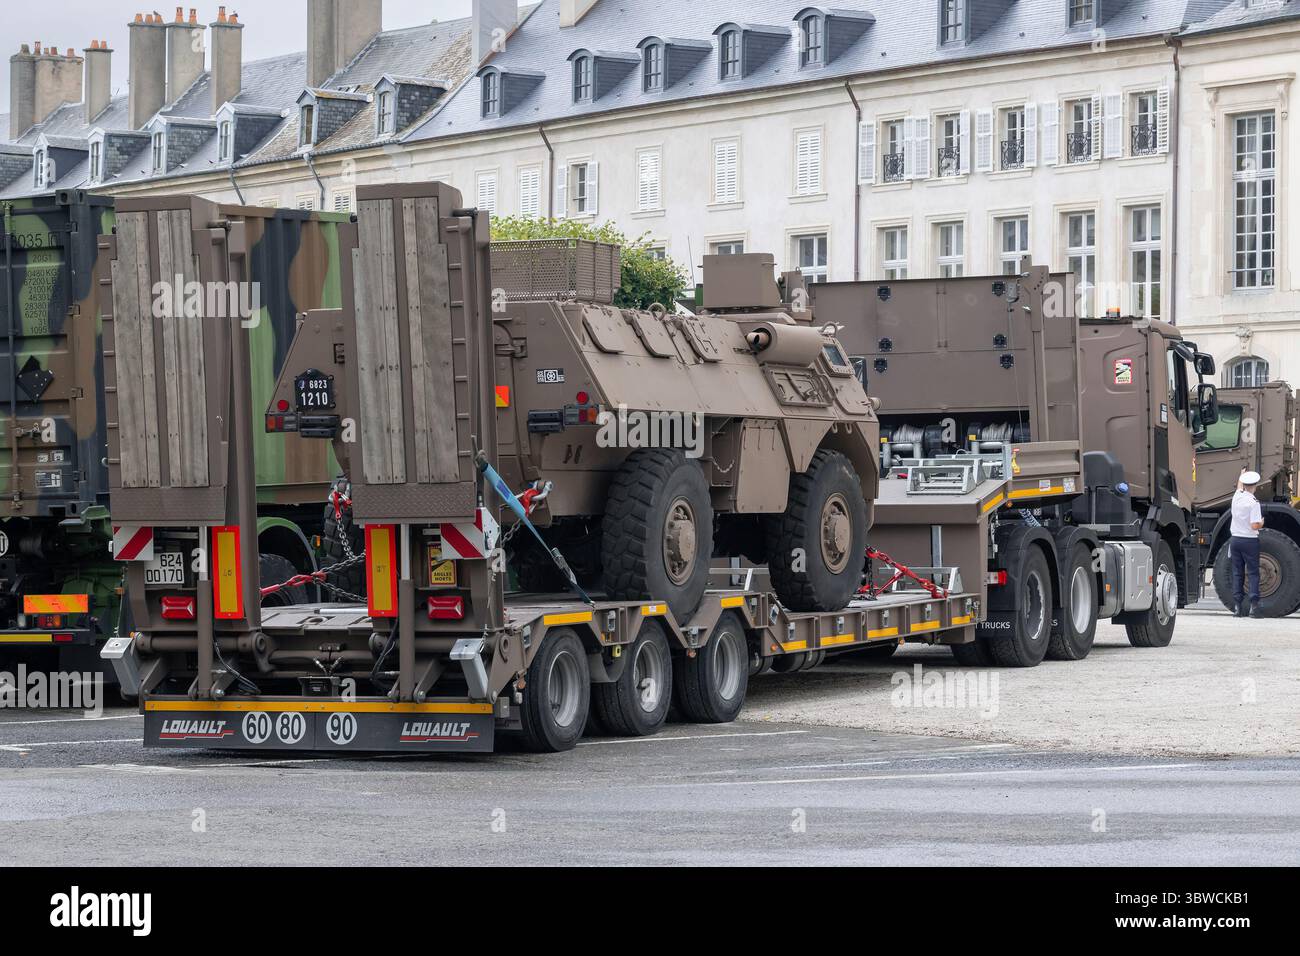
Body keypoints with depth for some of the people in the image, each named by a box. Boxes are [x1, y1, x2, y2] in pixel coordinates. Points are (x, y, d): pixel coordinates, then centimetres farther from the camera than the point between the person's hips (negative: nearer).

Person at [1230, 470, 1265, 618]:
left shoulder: (1237, 497, 2)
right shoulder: (1253, 502, -16)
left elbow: (1240, 487, 27)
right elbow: (1255, 526, -20)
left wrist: (1242, 476, 47)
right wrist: (1262, 522, 3)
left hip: (1236, 539, 5)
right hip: (1250, 541, -5)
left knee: (1237, 573, 10)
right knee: (1253, 573, -3)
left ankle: (1237, 606, 8)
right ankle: (1254, 605, -12)